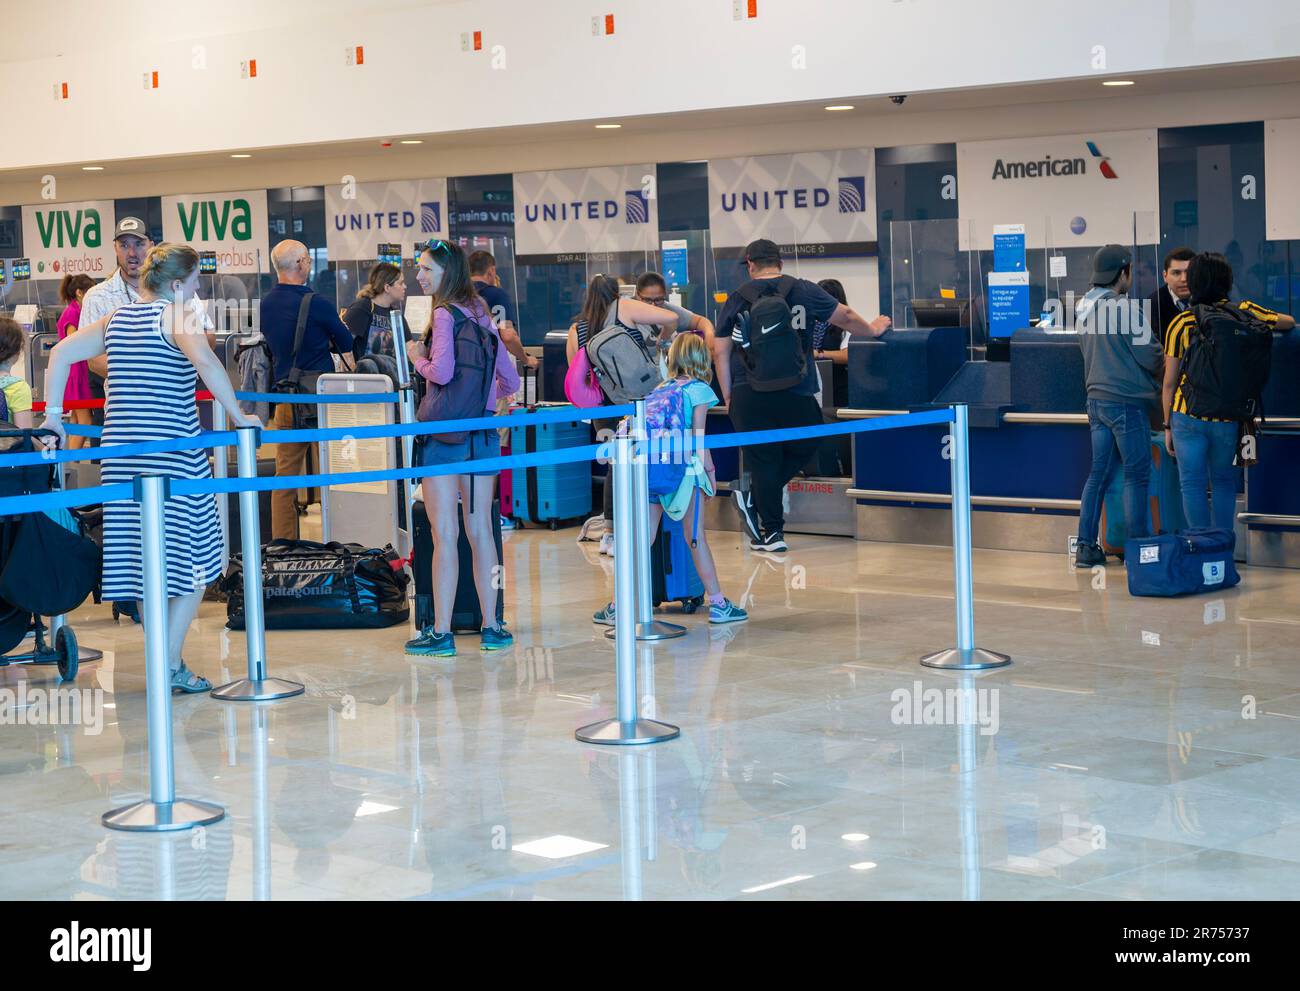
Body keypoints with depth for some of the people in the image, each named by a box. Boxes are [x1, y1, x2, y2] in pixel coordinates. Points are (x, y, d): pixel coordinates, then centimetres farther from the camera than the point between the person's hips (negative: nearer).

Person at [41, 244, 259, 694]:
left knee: (145, 556, 12)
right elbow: (205, 361, -24)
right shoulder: (177, 317, -6)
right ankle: (171, 667, -1)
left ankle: (165, 661, 16)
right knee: (195, 556, 4)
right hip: (173, 449, -7)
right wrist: (238, 416, -17)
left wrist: (53, 413, 19)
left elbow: (61, 353, 15)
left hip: (122, 449, 7)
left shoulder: (116, 320, 15)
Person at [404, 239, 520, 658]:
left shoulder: (445, 314, -10)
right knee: (481, 532, 10)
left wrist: (417, 357, -1)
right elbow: (510, 380, 15)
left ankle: (441, 632, -2)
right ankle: (491, 627, 14)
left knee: (444, 536, -4)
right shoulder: (481, 314, 12)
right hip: (483, 433, 7)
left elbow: (441, 372, -20)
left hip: (445, 431, -7)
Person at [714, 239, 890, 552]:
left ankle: (771, 532, 10)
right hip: (794, 394, -1)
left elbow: (722, 353, 8)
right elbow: (846, 318, 14)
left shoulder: (736, 299, 8)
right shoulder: (804, 291, 5)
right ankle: (753, 500, 13)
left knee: (762, 459, 7)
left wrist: (728, 398, 16)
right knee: (803, 448, 19)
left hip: (748, 396, 1)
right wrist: (873, 329, 33)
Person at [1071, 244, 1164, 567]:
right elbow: (1148, 355, -13)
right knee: (1136, 475, 0)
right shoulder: (1125, 307, -16)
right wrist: (1162, 366, 7)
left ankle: (1086, 546, 12)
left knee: (1099, 472, 11)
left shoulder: (1084, 306, 7)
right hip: (1126, 401, -7)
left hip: (1097, 398, 7)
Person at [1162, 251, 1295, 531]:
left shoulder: (1181, 323, -3)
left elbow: (1170, 382, -1)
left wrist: (1167, 425, 9)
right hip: (1228, 419, 2)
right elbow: (1288, 322, 18)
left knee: (1192, 485, 7)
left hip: (1188, 416, -2)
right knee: (1223, 481, 20)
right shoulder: (1244, 312, 0)